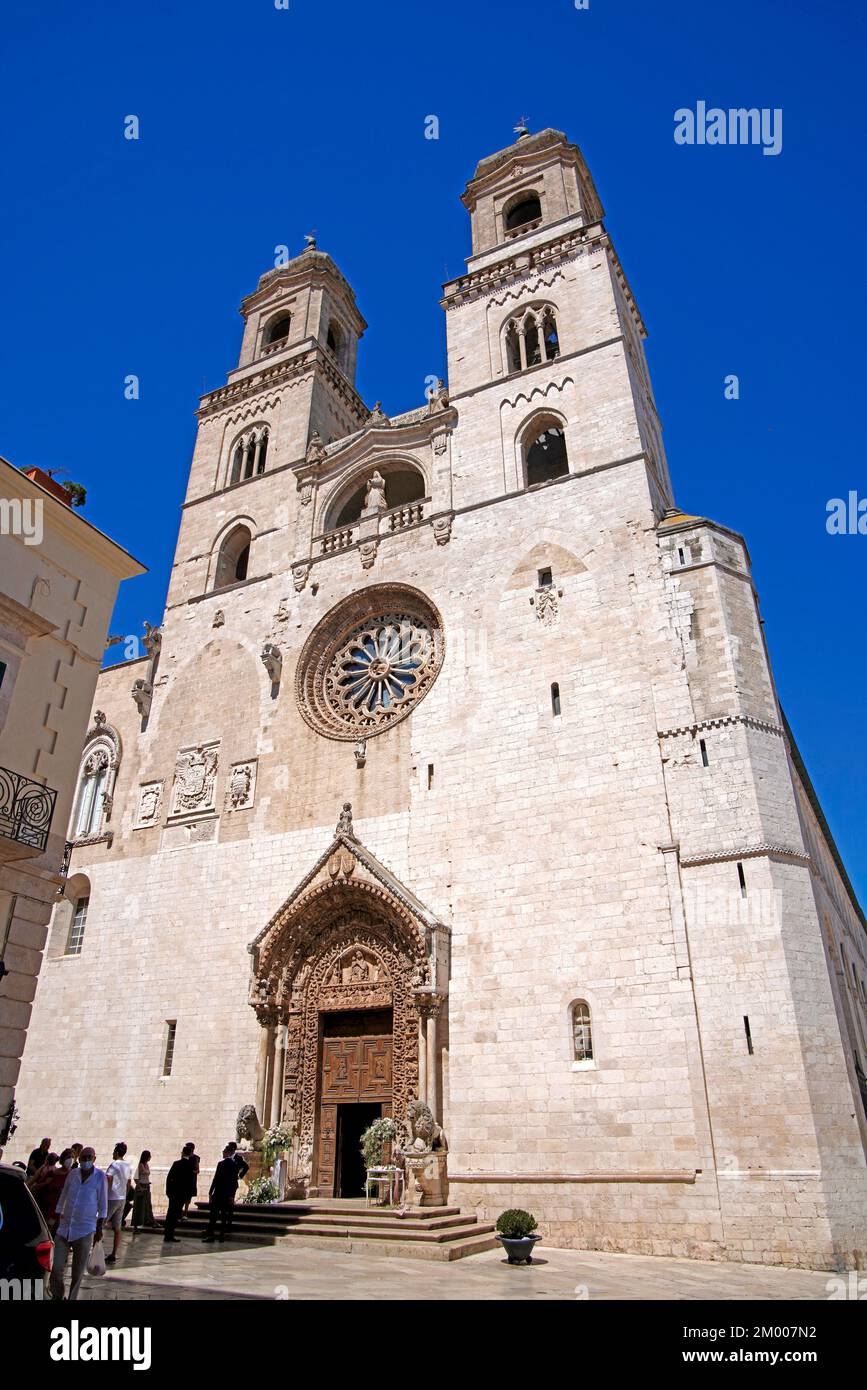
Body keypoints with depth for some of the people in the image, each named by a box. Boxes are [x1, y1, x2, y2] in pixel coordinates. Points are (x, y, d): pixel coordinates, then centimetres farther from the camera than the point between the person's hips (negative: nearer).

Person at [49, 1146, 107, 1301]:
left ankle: (72, 1298, 26)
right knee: (56, 1268, -1)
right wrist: (57, 1220, 13)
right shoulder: (72, 1173, 2)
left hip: (85, 1231, -2)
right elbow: (63, 1197, 14)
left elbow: (103, 1205, -1)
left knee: (78, 1272, 6)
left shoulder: (100, 1176, -7)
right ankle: (56, 1296, 22)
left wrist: (99, 1228, 0)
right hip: (64, 1228, 3)